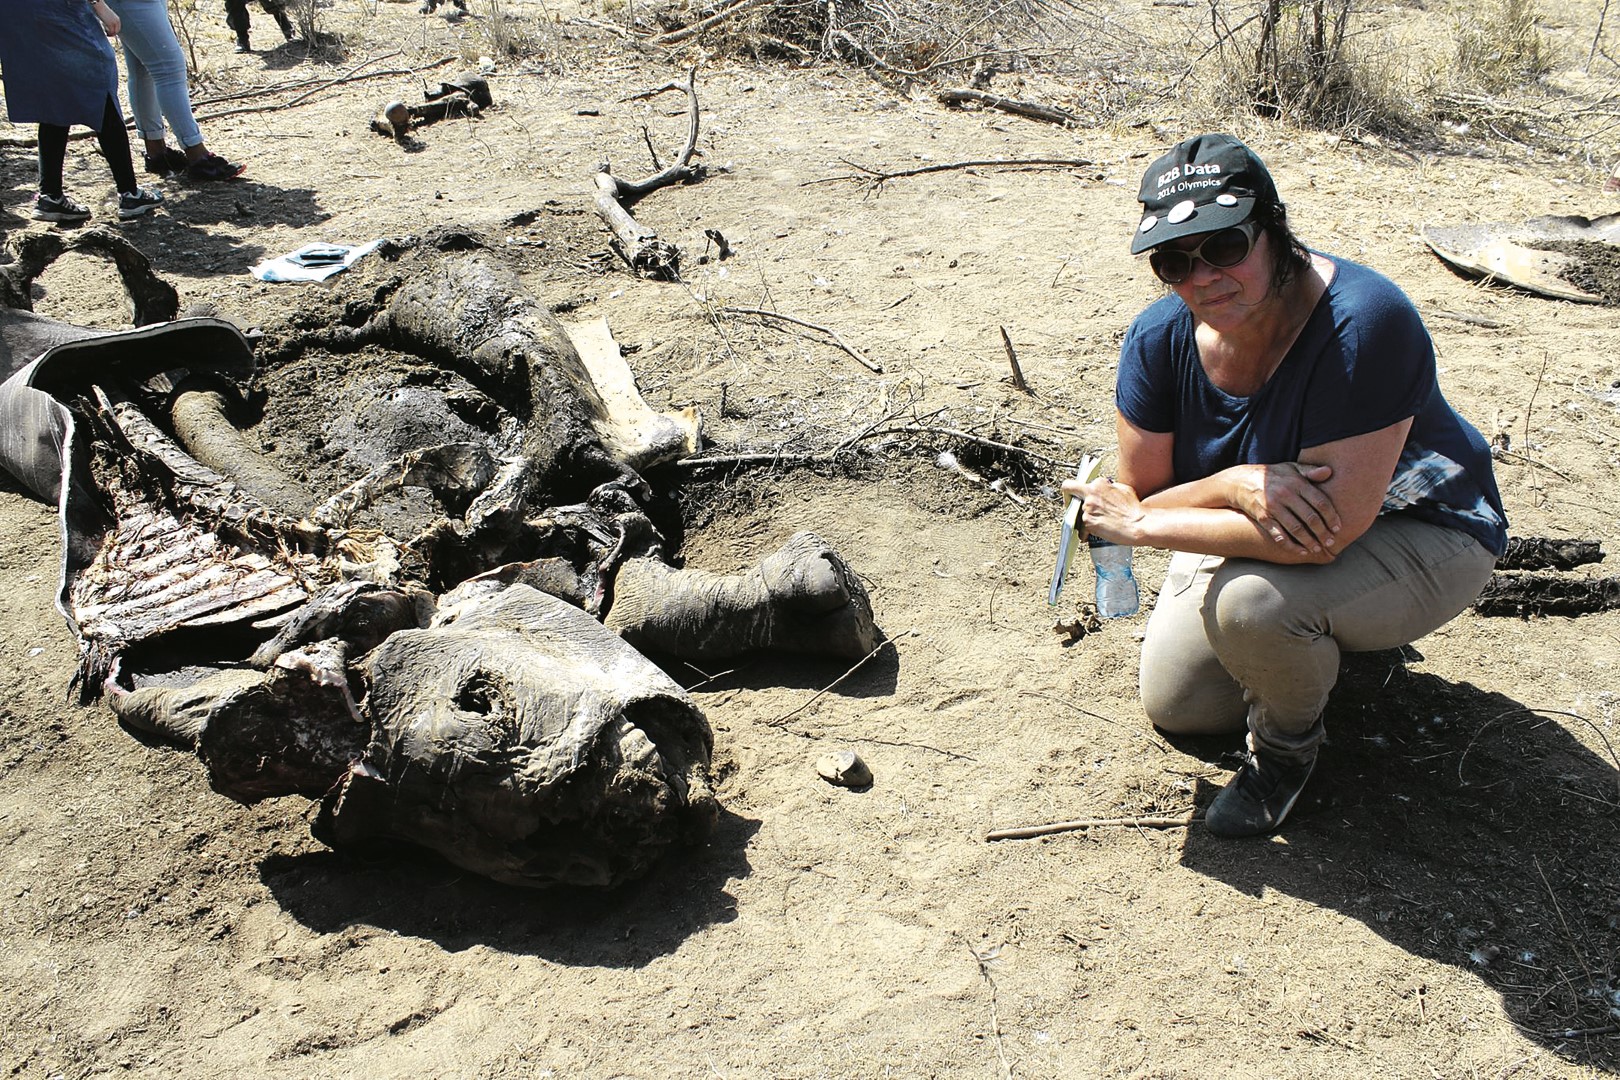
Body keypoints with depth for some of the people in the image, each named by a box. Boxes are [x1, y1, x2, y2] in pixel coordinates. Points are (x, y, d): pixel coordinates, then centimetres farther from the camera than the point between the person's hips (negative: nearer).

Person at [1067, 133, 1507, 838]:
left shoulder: (1363, 323, -35)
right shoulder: (1160, 338, -17)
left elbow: (1324, 538, -38)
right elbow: (1141, 496, -13)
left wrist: (1140, 526, -31)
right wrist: (1236, 485, -37)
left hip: (1418, 536, -6)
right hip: (1258, 534, 6)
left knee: (1251, 598, -35)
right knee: (1176, 705, 7)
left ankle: (1287, 742, -2)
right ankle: (1327, 640, 31)